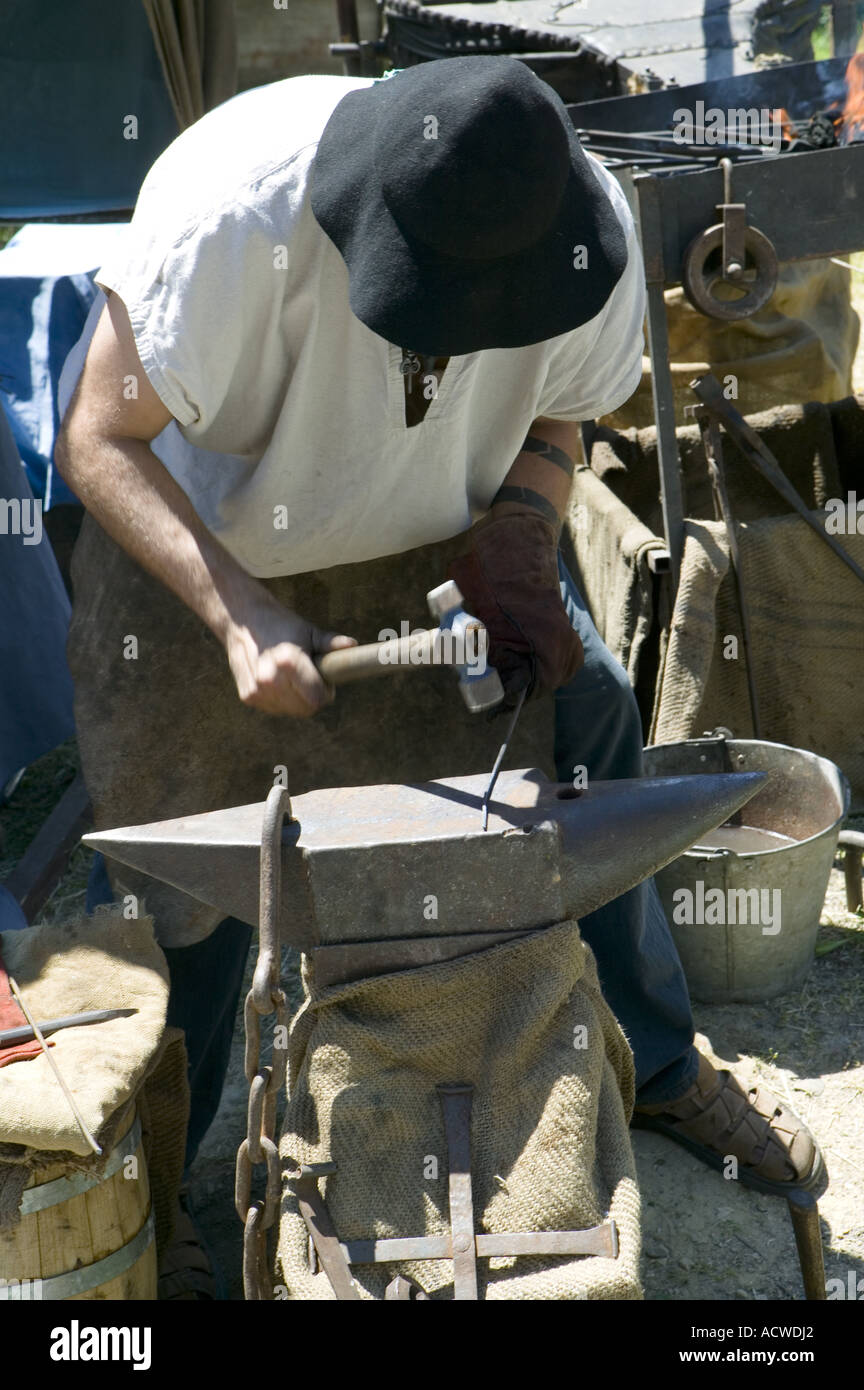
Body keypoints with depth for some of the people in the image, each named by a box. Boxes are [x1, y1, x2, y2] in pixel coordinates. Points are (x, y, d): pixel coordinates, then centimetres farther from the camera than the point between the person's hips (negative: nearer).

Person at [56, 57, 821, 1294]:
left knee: (586, 715, -3)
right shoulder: (237, 210, -39)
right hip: (203, 532, -3)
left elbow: (554, 419, -4)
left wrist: (516, 541, -25)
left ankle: (652, 1066, 19)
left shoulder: (590, 234, -25)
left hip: (430, 522, 4)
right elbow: (101, 443, -30)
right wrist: (240, 618, -42)